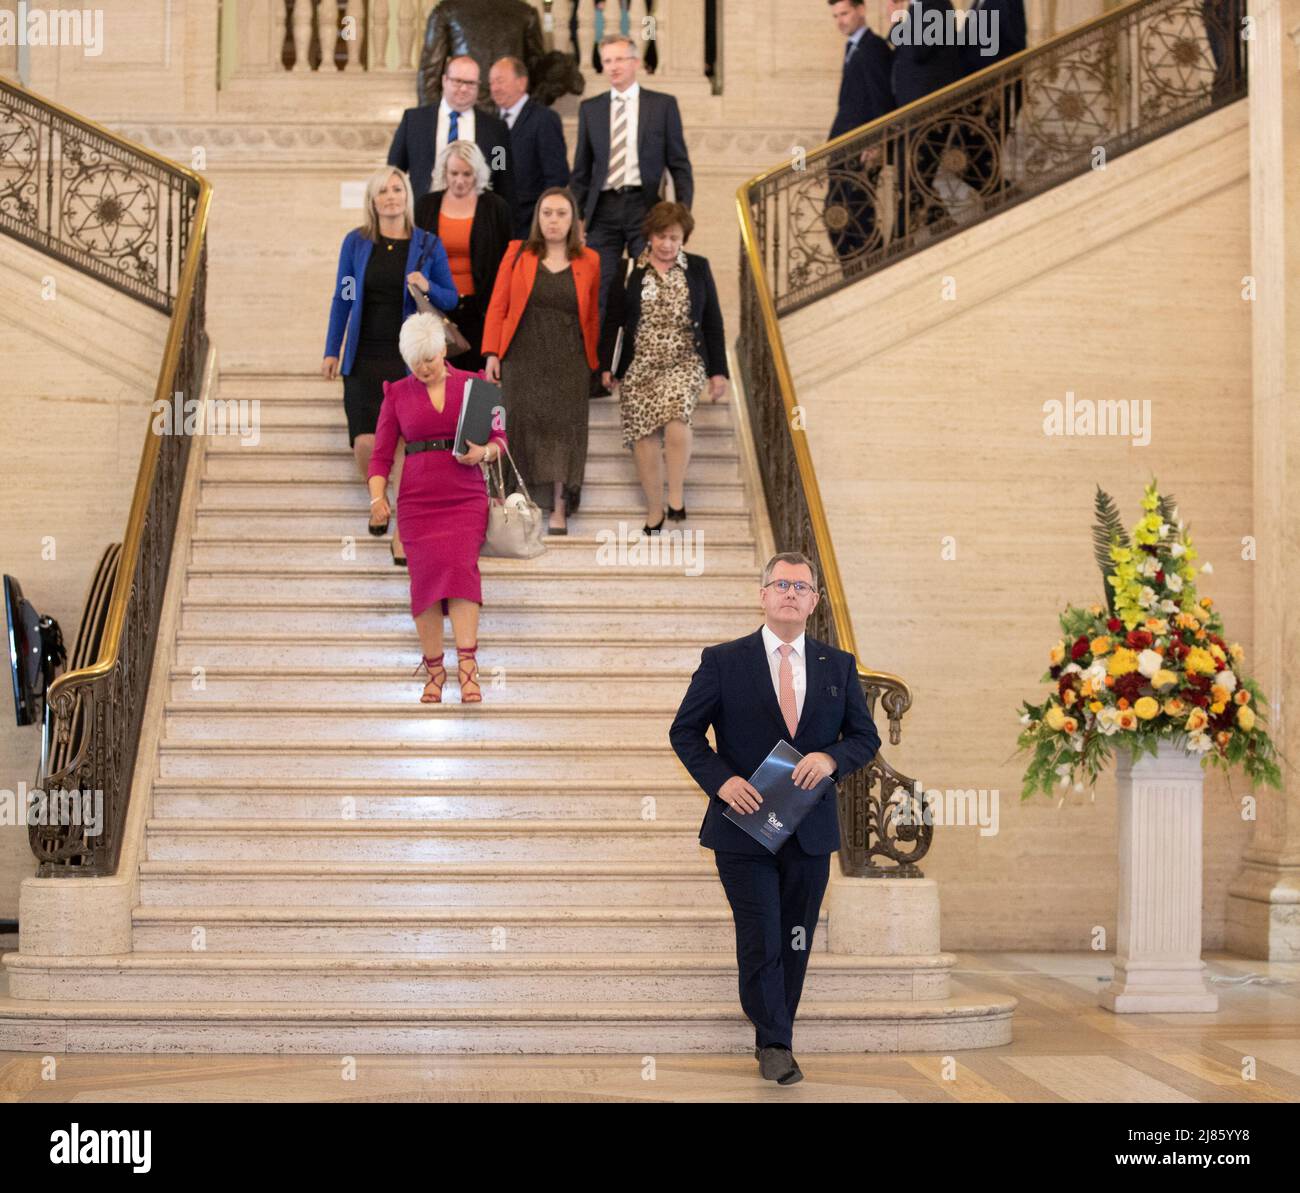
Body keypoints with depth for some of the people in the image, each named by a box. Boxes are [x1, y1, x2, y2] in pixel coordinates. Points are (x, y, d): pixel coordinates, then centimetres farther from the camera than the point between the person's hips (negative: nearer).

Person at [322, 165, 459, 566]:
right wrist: (331, 352, 6)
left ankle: (403, 530, 12)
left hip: (410, 360, 0)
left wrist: (428, 287, -14)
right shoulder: (356, 242, 3)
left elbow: (451, 299, 7)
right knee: (365, 443, -7)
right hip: (364, 359, 1)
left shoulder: (429, 245, 1)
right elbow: (342, 299, 9)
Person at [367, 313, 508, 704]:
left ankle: (467, 666, -25)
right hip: (418, 499, 1)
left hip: (466, 498, -1)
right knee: (425, 576, -8)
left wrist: (484, 452, -10)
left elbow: (500, 437, 12)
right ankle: (433, 670, 3)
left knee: (460, 565, -21)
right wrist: (377, 496, -7)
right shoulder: (397, 394, 9)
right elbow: (381, 454, 8)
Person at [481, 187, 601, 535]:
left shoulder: (588, 261, 6)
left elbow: (591, 317, 10)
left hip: (568, 363, 0)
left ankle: (559, 511, -1)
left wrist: (593, 363, 8)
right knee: (524, 428, -2)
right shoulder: (517, 252, 5)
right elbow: (497, 306, 2)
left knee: (563, 429, -2)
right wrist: (491, 353, -5)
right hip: (522, 359, 0)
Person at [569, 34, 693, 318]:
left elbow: (679, 164, 6)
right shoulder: (590, 108, 12)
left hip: (644, 206, -2)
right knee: (597, 289, -2)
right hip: (603, 209, 2)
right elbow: (581, 170, 14)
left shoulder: (663, 104, 6)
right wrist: (576, 214, 6)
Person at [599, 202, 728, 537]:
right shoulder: (628, 270, 3)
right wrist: (607, 365, 2)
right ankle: (654, 511, 13)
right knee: (644, 436, -1)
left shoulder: (698, 269, 5)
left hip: (684, 362, -1)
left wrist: (718, 371, 5)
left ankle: (676, 495, -16)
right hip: (639, 365, 1)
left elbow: (713, 322, 7)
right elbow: (613, 321, 6)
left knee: (676, 412, -28)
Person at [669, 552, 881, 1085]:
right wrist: (720, 780, -12)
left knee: (795, 942, 10)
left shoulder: (838, 666, 7)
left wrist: (832, 757, -12)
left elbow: (866, 737, 10)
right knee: (761, 941, -5)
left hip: (811, 829, 3)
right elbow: (685, 731, 3)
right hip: (745, 826, -3)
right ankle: (775, 1044, 8)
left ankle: (773, 1040, 25)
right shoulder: (723, 661, -1)